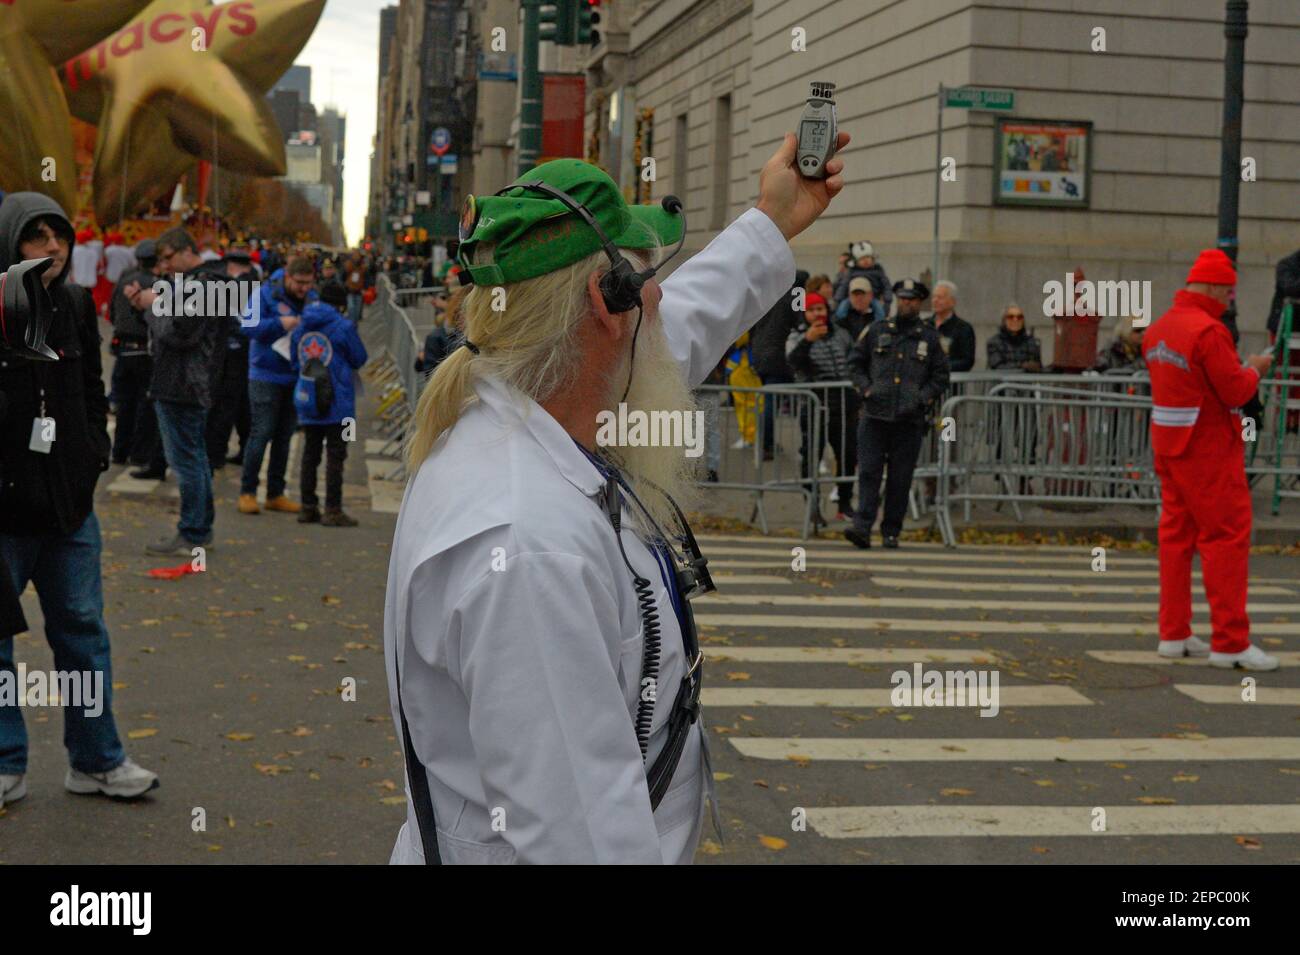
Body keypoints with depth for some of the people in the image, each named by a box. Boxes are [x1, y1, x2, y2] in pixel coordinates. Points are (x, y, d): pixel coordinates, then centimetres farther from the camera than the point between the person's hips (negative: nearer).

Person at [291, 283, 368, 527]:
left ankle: (308, 507, 16)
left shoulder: (300, 328, 5)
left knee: (310, 454, 13)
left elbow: (295, 362, 13)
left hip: (307, 403, 5)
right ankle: (333, 510, -1)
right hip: (337, 404, -5)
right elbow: (359, 359, -1)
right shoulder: (344, 327, -10)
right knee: (335, 456, 0)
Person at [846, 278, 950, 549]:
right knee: (869, 472, -7)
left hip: (910, 420, 0)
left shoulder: (930, 338, 8)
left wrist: (922, 399, -4)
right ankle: (862, 527, -11)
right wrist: (865, 389, 0)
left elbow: (940, 376, 10)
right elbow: (855, 361, 15)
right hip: (875, 415, 0)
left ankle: (891, 532, 11)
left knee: (900, 479, 4)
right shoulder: (877, 331, 9)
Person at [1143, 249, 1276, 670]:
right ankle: (1230, 642, -5)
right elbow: (1236, 391, -18)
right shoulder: (1208, 330, -18)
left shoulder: (1157, 330, 9)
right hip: (1208, 450, -9)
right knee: (1226, 537, -5)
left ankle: (1174, 634, 14)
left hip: (1168, 444, 9)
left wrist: (1236, 369, 15)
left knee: (1176, 534, 11)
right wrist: (1254, 370, 2)